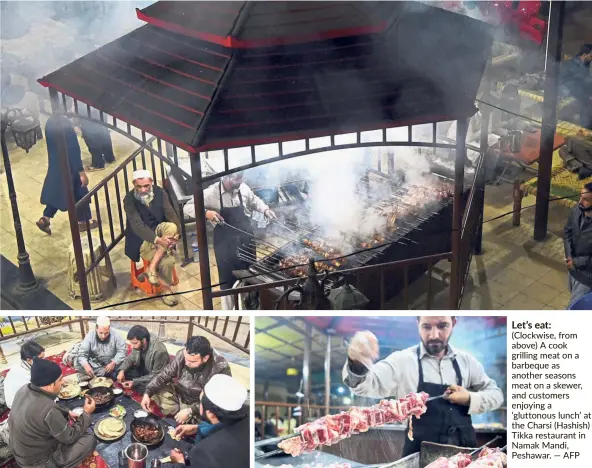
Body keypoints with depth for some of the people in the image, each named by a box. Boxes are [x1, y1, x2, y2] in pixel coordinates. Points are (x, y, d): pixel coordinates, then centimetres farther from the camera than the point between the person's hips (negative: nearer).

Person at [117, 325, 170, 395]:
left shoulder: (159, 351, -34)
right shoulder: (138, 344, -14)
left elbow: (156, 376, -27)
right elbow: (130, 358, 3)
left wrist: (135, 382, -31)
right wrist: (122, 370, -17)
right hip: (143, 370, 7)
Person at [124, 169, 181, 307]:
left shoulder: (159, 192, -4)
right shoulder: (129, 199, -17)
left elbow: (171, 213, -10)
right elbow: (137, 225, -26)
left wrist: (176, 233, -30)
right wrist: (158, 240, -40)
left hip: (160, 231, 5)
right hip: (142, 239, -5)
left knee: (171, 227, -31)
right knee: (167, 261, -28)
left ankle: (152, 268, -23)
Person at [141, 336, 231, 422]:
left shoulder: (221, 368, -31)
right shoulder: (182, 355, -19)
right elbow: (164, 374, -7)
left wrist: (191, 411, -32)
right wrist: (147, 393, -20)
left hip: (199, 405, -5)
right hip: (179, 395, 5)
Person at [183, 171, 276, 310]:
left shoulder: (244, 188, -5)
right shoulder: (211, 193, -17)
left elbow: (254, 201, 17)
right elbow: (187, 208, -13)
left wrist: (265, 210, -2)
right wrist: (205, 213, -30)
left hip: (246, 239, 4)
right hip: (225, 243, -4)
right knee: (228, 279, 3)